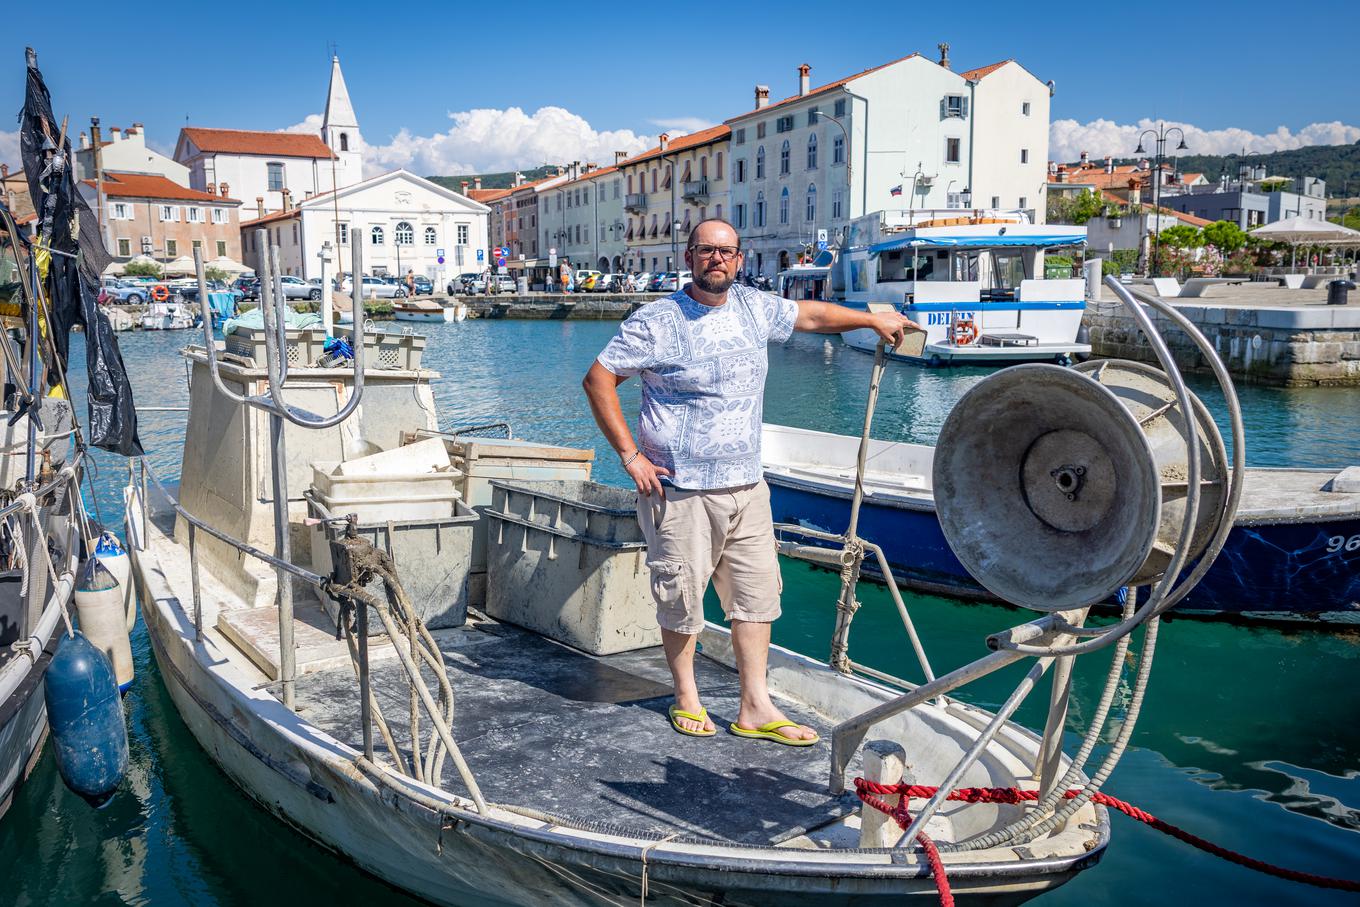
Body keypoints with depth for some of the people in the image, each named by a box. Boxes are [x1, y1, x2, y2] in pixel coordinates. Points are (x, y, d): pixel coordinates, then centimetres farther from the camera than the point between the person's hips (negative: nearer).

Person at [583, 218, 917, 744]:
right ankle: (687, 699, 25)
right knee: (681, 599, 4)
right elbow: (598, 380, -6)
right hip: (680, 490, -5)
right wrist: (629, 454, -11)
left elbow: (810, 315, 27)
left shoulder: (754, 309, 9)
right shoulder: (657, 321, -7)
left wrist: (872, 319, 35)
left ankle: (755, 709, 17)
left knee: (756, 594, 7)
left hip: (746, 488, 6)